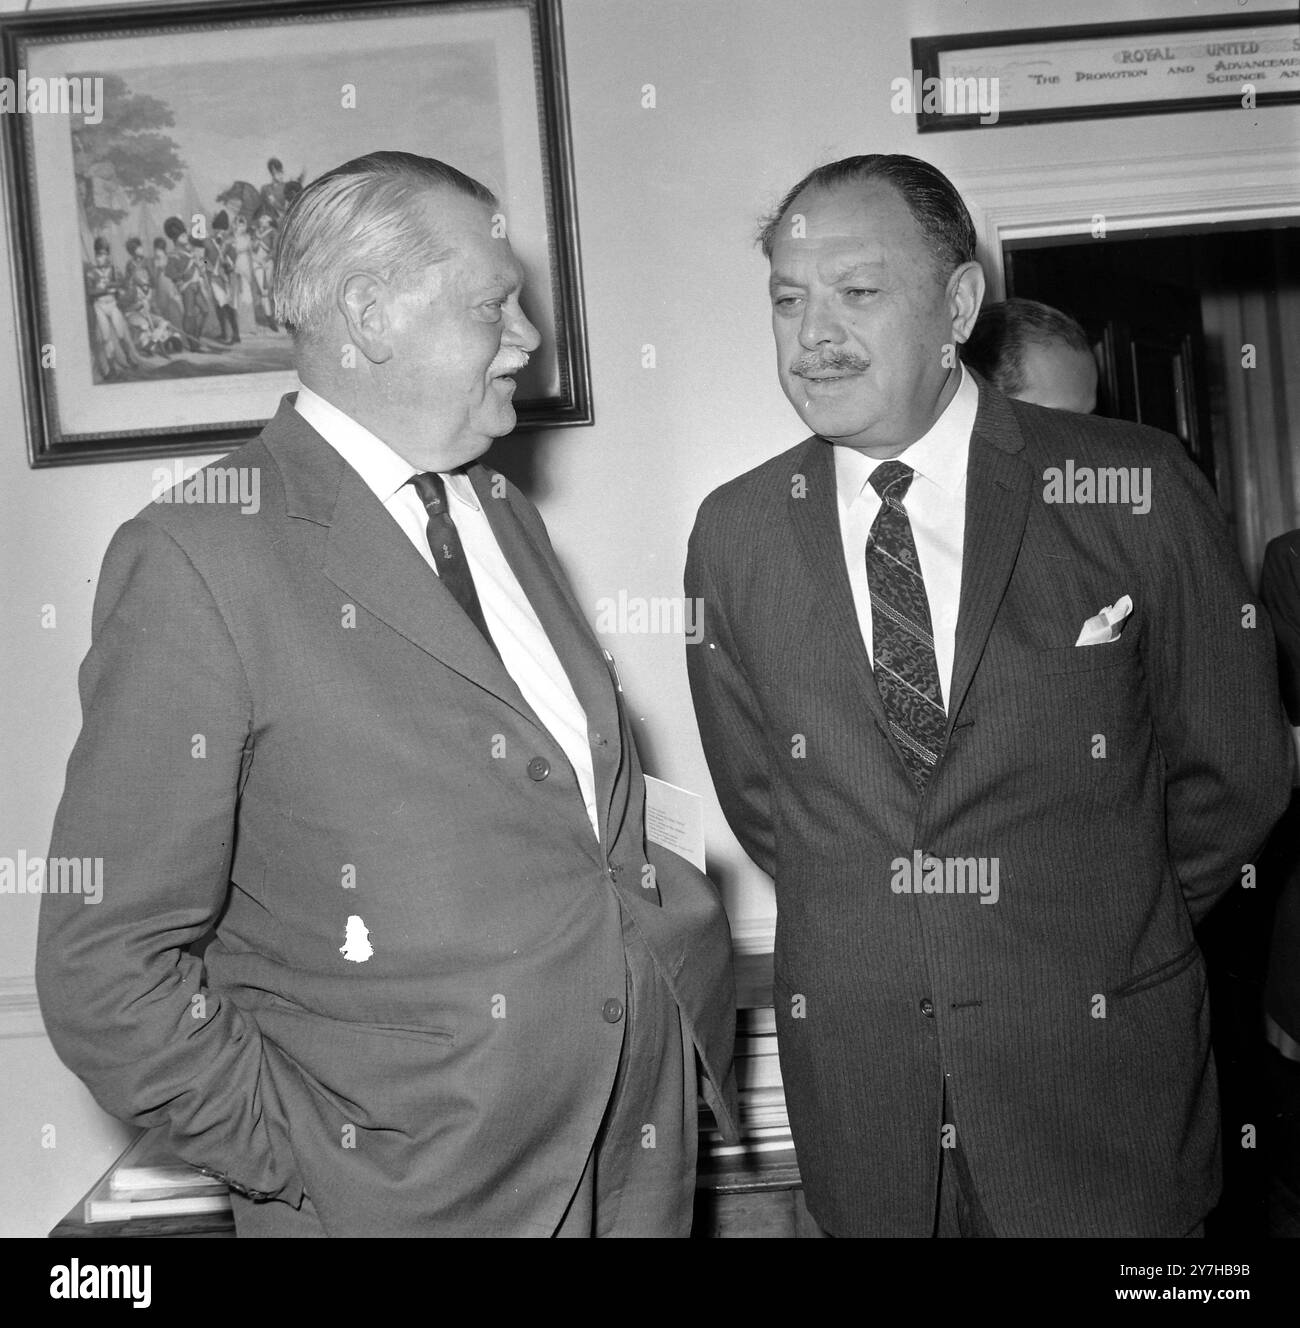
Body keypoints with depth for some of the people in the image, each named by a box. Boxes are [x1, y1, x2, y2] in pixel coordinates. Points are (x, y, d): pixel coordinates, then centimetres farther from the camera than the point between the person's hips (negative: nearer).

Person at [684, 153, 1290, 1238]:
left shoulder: (1136, 489, -10)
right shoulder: (733, 536, -3)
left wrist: (1104, 932, 7)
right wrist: (869, 937, 8)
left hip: (1103, 1074, -1)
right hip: (854, 1071, 2)